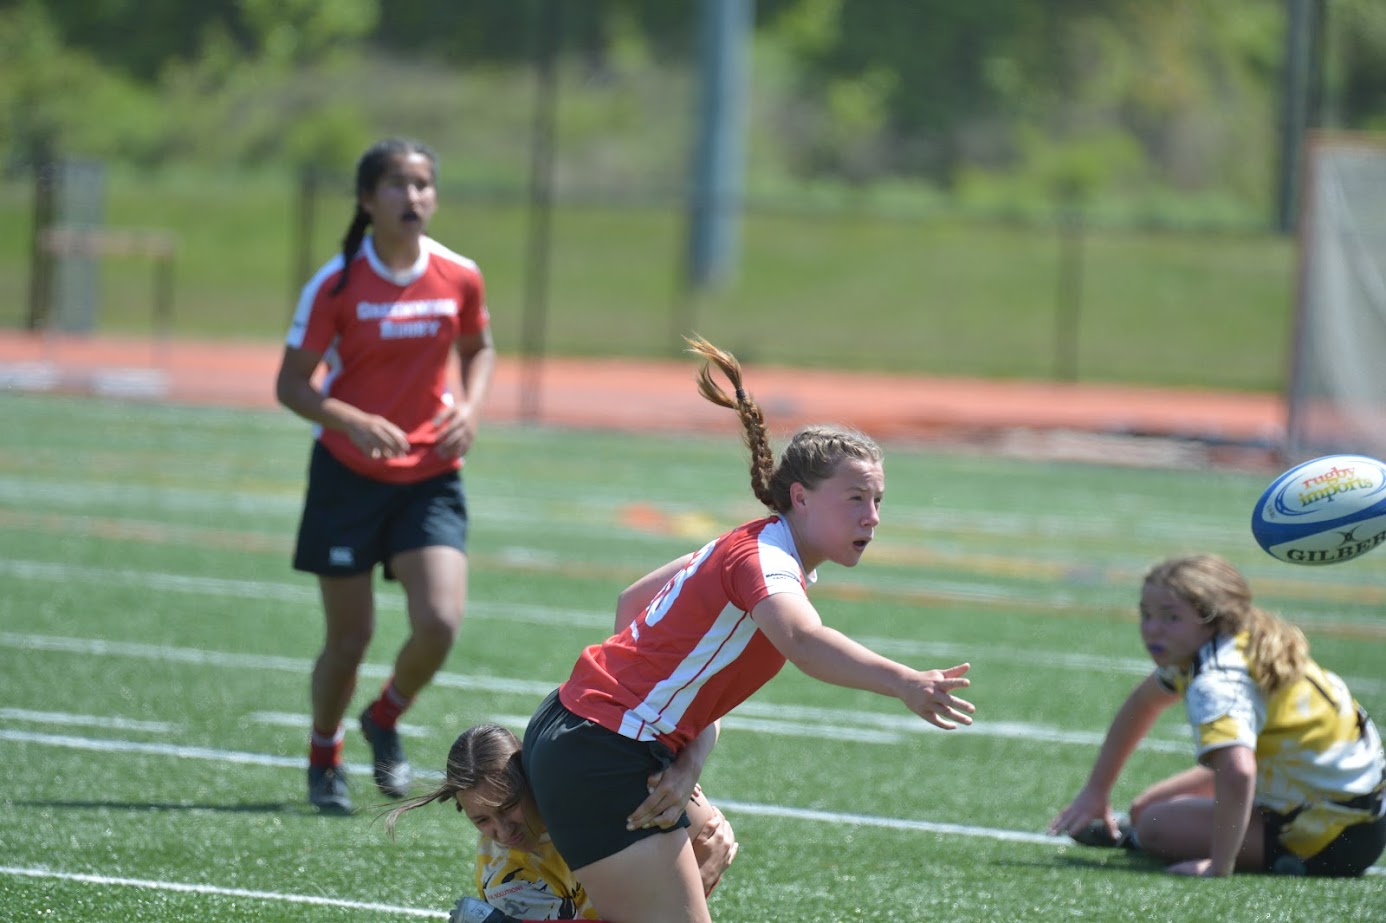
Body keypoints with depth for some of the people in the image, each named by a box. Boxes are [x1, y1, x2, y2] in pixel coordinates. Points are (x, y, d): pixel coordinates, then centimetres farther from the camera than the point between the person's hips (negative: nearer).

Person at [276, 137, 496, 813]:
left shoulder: (459, 277, -2)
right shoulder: (337, 285, -11)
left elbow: (478, 349, 17)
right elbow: (291, 384, -9)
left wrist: (470, 408, -3)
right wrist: (356, 421, -26)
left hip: (430, 476, 2)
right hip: (347, 475, -2)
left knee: (440, 623, -15)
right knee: (350, 637, 2)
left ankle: (385, 720, 17)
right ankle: (324, 758, 29)